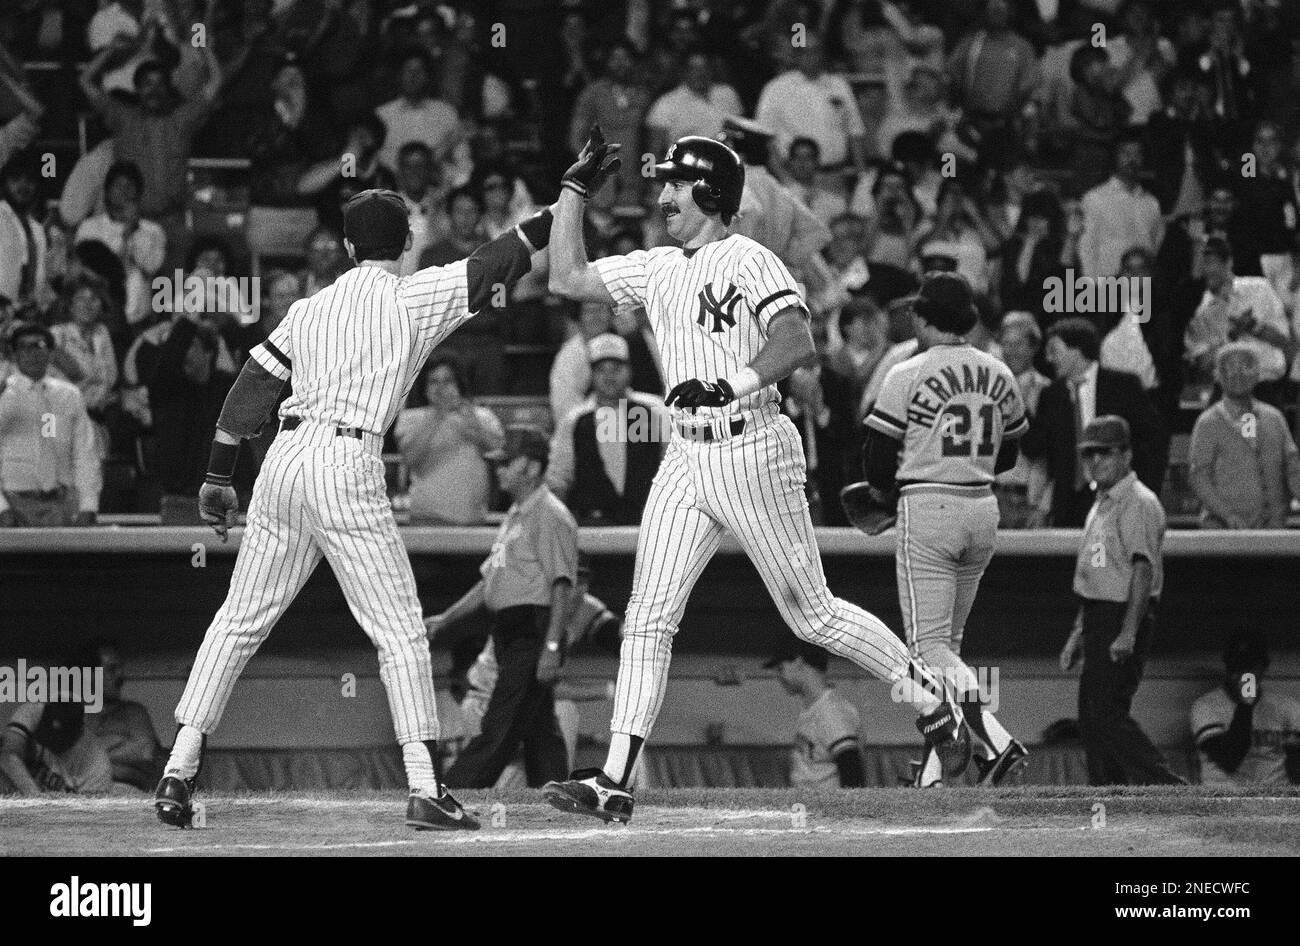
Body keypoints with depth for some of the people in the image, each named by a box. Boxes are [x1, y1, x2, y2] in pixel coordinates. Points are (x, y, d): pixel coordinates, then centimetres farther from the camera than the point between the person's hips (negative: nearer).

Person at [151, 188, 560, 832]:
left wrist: (218, 477, 19)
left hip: (282, 463, 5)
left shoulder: (310, 308, 17)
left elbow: (251, 388, 15)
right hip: (346, 466, -5)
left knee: (239, 621, 13)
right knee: (399, 633, -1)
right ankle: (424, 788, -10)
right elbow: (497, 263, 0)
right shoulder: (414, 298, 3)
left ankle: (178, 773, 8)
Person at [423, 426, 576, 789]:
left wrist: (551, 646, -25)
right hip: (510, 635, 10)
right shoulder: (515, 516, 20)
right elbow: (490, 582, 26)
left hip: (534, 633, -10)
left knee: (498, 731, -12)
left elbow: (562, 586, -18)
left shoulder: (550, 516, -11)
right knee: (540, 734, 8)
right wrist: (444, 619, 22)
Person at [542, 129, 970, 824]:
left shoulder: (748, 261, -9)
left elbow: (798, 343, -22)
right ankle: (613, 783, -7)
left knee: (812, 613, 0)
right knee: (648, 616, -3)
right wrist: (575, 189, 13)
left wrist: (729, 386, -31)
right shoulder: (657, 270, 15)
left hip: (753, 450, -7)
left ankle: (930, 699, 19)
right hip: (686, 456, 7)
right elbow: (567, 279, 17)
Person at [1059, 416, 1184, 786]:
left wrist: (1127, 634, -28)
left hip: (1125, 617, -10)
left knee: (1106, 713, -15)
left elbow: (1144, 571, -20)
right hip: (1099, 618, 10)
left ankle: (1169, 791, -15)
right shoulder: (1101, 505, 19)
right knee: (1091, 715, 8)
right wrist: (1079, 633, 24)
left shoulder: (1139, 504, -12)